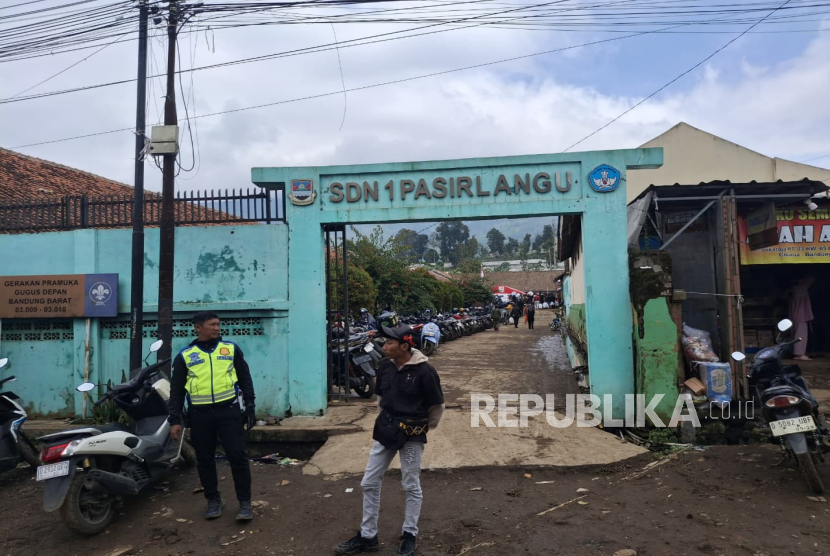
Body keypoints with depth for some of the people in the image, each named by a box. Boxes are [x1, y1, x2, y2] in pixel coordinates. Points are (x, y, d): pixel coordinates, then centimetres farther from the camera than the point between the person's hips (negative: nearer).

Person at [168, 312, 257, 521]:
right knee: (205, 460, 10)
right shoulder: (185, 356, 5)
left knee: (238, 456, -3)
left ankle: (245, 502, 7)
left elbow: (245, 379, 10)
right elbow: (176, 390, 8)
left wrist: (250, 407, 6)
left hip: (228, 410, -1)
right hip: (200, 414, 1)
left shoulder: (231, 349, 6)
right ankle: (214, 500, 28)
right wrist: (175, 420, 2)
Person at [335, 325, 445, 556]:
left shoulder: (424, 371, -19)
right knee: (369, 483, 10)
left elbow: (437, 406, -8)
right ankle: (367, 537, 24)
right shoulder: (385, 366, -3)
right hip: (386, 430, 6)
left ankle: (410, 535, 29)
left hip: (411, 434, -6)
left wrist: (424, 428, 4)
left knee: (411, 486, 10)